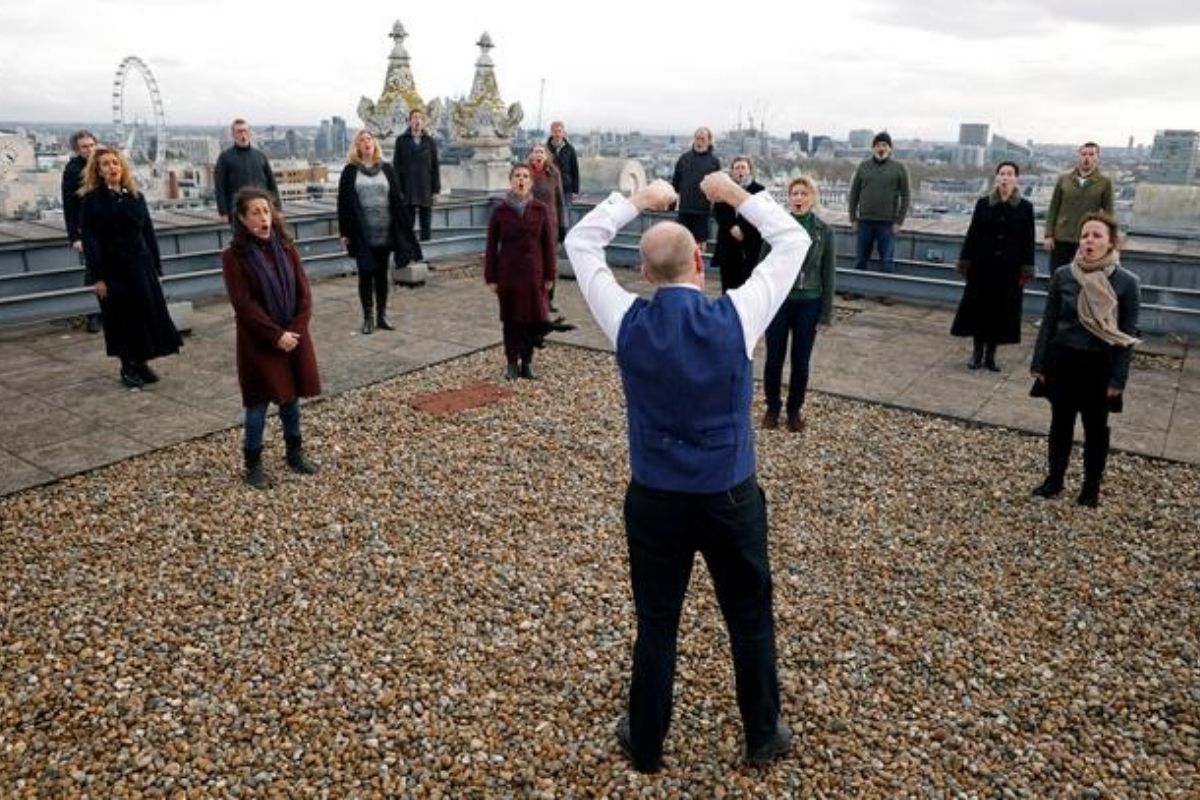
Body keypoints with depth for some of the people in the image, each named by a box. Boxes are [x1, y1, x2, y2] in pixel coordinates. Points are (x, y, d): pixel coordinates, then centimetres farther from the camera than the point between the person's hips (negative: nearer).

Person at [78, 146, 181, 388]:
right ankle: (128, 367, 15)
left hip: (141, 265, 4)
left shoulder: (136, 196, 6)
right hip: (112, 268, -3)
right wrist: (97, 277, -13)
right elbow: (89, 241, -7)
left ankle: (142, 363, 17)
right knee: (122, 318, 3)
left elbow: (149, 233, 9)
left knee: (148, 312, 3)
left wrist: (156, 268, 5)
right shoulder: (91, 200, -4)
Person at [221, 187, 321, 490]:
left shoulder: (285, 249, 3)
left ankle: (295, 452, 31)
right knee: (259, 403, 3)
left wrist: (295, 330, -12)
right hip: (258, 342, -4)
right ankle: (253, 463, 17)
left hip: (293, 337, 4)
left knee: (292, 398, 14)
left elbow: (303, 293, 0)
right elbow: (244, 305, -15)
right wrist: (276, 335, -19)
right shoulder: (234, 256, -10)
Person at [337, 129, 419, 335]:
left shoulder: (387, 170, 7)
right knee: (365, 275, 5)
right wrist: (344, 232, -4)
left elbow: (398, 200, 5)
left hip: (385, 232, 2)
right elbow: (343, 204, 1)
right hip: (362, 233, -1)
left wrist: (404, 228, 0)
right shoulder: (350, 172, 2)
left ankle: (382, 315, 19)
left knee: (381, 274, 9)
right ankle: (368, 317, 13)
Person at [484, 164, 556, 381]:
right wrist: (490, 277, -2)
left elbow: (549, 244, 1)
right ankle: (512, 363, 18)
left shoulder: (542, 210, -2)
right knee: (510, 318, 6)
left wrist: (549, 275, -2)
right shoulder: (500, 211, -2)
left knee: (533, 317, 4)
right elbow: (491, 246, 1)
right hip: (508, 273, 0)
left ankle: (527, 361, 19)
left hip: (534, 273, 0)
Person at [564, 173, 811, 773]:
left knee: (656, 623, 16)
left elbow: (579, 242, 3)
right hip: (731, 497, 0)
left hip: (654, 499, 1)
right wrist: (737, 195, 6)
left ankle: (646, 745, 34)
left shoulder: (629, 323, -13)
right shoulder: (736, 318, -15)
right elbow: (794, 241, 0)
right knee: (751, 620, 19)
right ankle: (763, 737, 38)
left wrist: (637, 201, 9)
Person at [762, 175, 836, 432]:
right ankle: (772, 407, 25)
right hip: (777, 301, 0)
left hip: (808, 304, 0)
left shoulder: (825, 232, -4)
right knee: (774, 359, 7)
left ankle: (795, 409, 26)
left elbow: (828, 274, 0)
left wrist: (826, 312, -2)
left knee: (800, 362, 9)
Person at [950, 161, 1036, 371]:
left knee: (1003, 309, 4)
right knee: (980, 306, 3)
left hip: (1010, 268, 0)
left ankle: (991, 353, 15)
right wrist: (965, 262, -1)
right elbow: (972, 235, 3)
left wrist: (1026, 270, -4)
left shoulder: (1025, 207, 0)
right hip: (983, 266, 0)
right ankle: (978, 350, 16)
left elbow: (1029, 242, 1)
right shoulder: (983, 204, 2)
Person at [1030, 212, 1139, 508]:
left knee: (1095, 428, 13)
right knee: (1061, 423, 14)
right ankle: (1054, 479, 30)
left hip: (1099, 365, -1)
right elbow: (1048, 322, 1)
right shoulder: (1063, 275, -6)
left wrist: (1118, 379, -8)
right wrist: (1039, 364, 1)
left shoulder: (1126, 282, -11)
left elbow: (1128, 335, -6)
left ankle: (1091, 487, 29)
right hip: (1062, 361, 2)